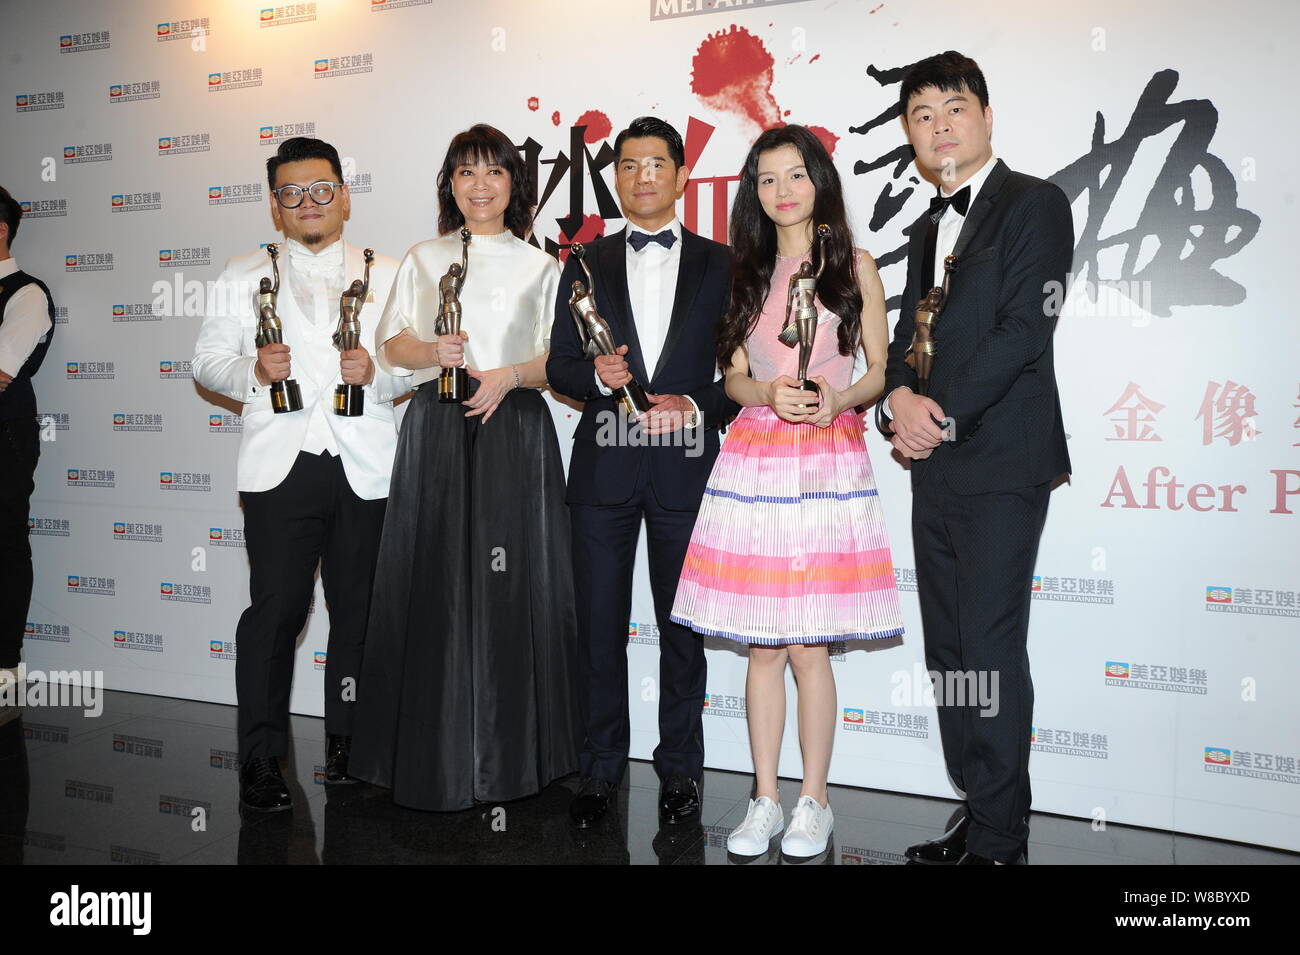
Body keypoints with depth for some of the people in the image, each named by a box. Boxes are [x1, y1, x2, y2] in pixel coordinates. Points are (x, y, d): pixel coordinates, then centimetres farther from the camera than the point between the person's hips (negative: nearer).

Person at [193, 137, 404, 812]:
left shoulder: (388, 276, 14)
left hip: (365, 470, 1)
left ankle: (347, 742, 21)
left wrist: (377, 372, -10)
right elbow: (208, 360, 11)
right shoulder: (241, 278, 15)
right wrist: (252, 371, -8)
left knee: (358, 610, 6)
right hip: (281, 468, -1)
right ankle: (261, 760, 9)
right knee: (275, 609, -3)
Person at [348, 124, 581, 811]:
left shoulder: (539, 266, 12)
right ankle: (434, 759, 9)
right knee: (435, 581, -3)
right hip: (437, 430, 1)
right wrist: (432, 351, -9)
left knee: (511, 585, -2)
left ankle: (509, 756, 11)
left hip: (515, 432, 0)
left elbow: (559, 361, 7)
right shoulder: (423, 261, 15)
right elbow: (391, 347, 11)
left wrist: (511, 374, -13)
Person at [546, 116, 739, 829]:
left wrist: (698, 409, -12)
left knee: (681, 625, 7)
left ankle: (679, 770, 22)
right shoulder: (586, 266, 11)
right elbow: (559, 367, 7)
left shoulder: (721, 265, 6)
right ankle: (601, 768, 21)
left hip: (685, 466, -1)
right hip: (604, 467, 2)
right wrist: (598, 376, -13)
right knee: (599, 627, 6)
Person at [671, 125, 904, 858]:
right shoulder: (748, 272, 15)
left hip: (829, 463, -2)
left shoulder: (854, 266, 8)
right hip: (756, 461, 3)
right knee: (763, 645, 4)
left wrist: (839, 398, -14)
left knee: (808, 645, -3)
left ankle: (815, 801, 13)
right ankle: (766, 800, 16)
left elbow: (881, 370, 6)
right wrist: (770, 393, -11)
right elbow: (734, 377, 11)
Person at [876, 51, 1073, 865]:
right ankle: (980, 812, 22)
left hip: (1001, 463, -8)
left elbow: (1024, 329, -13)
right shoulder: (929, 228, 21)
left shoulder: (1034, 204, -3)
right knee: (948, 651, 11)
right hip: (935, 467, 8)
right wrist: (900, 399, -3)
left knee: (991, 650, -6)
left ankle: (999, 839, 6)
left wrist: (944, 416, -13)